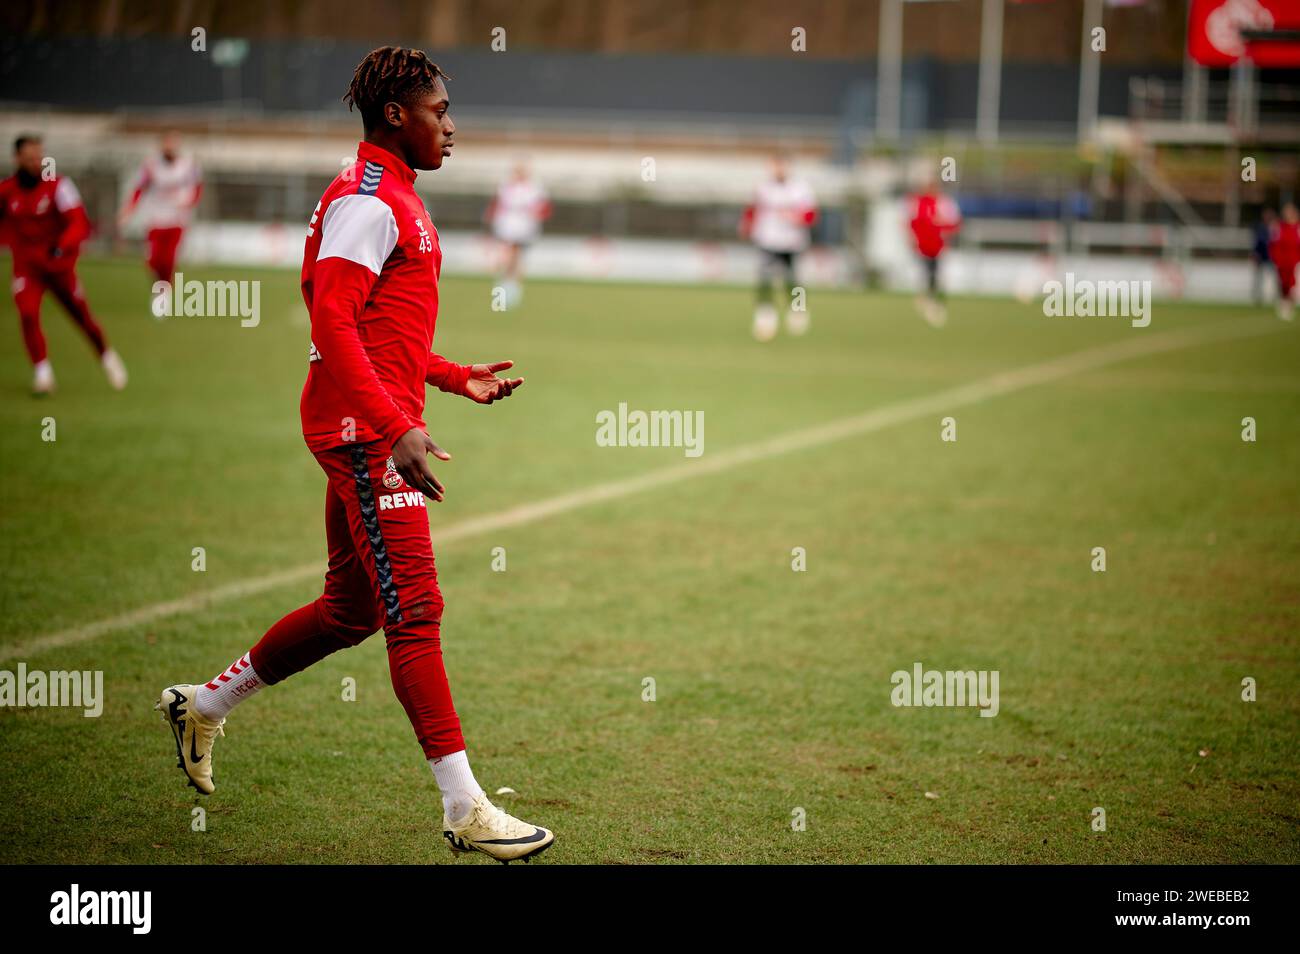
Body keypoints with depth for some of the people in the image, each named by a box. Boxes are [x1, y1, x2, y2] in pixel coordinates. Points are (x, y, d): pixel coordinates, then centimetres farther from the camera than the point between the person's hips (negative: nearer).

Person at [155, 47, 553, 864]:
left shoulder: (396, 199, 20)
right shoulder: (368, 201, -12)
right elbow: (333, 323, -22)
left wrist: (459, 379, 19)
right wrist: (397, 427, -28)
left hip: (375, 427, 11)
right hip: (364, 428, -11)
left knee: (353, 606, 16)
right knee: (416, 608, -11)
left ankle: (204, 705, 31)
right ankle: (466, 810, -11)